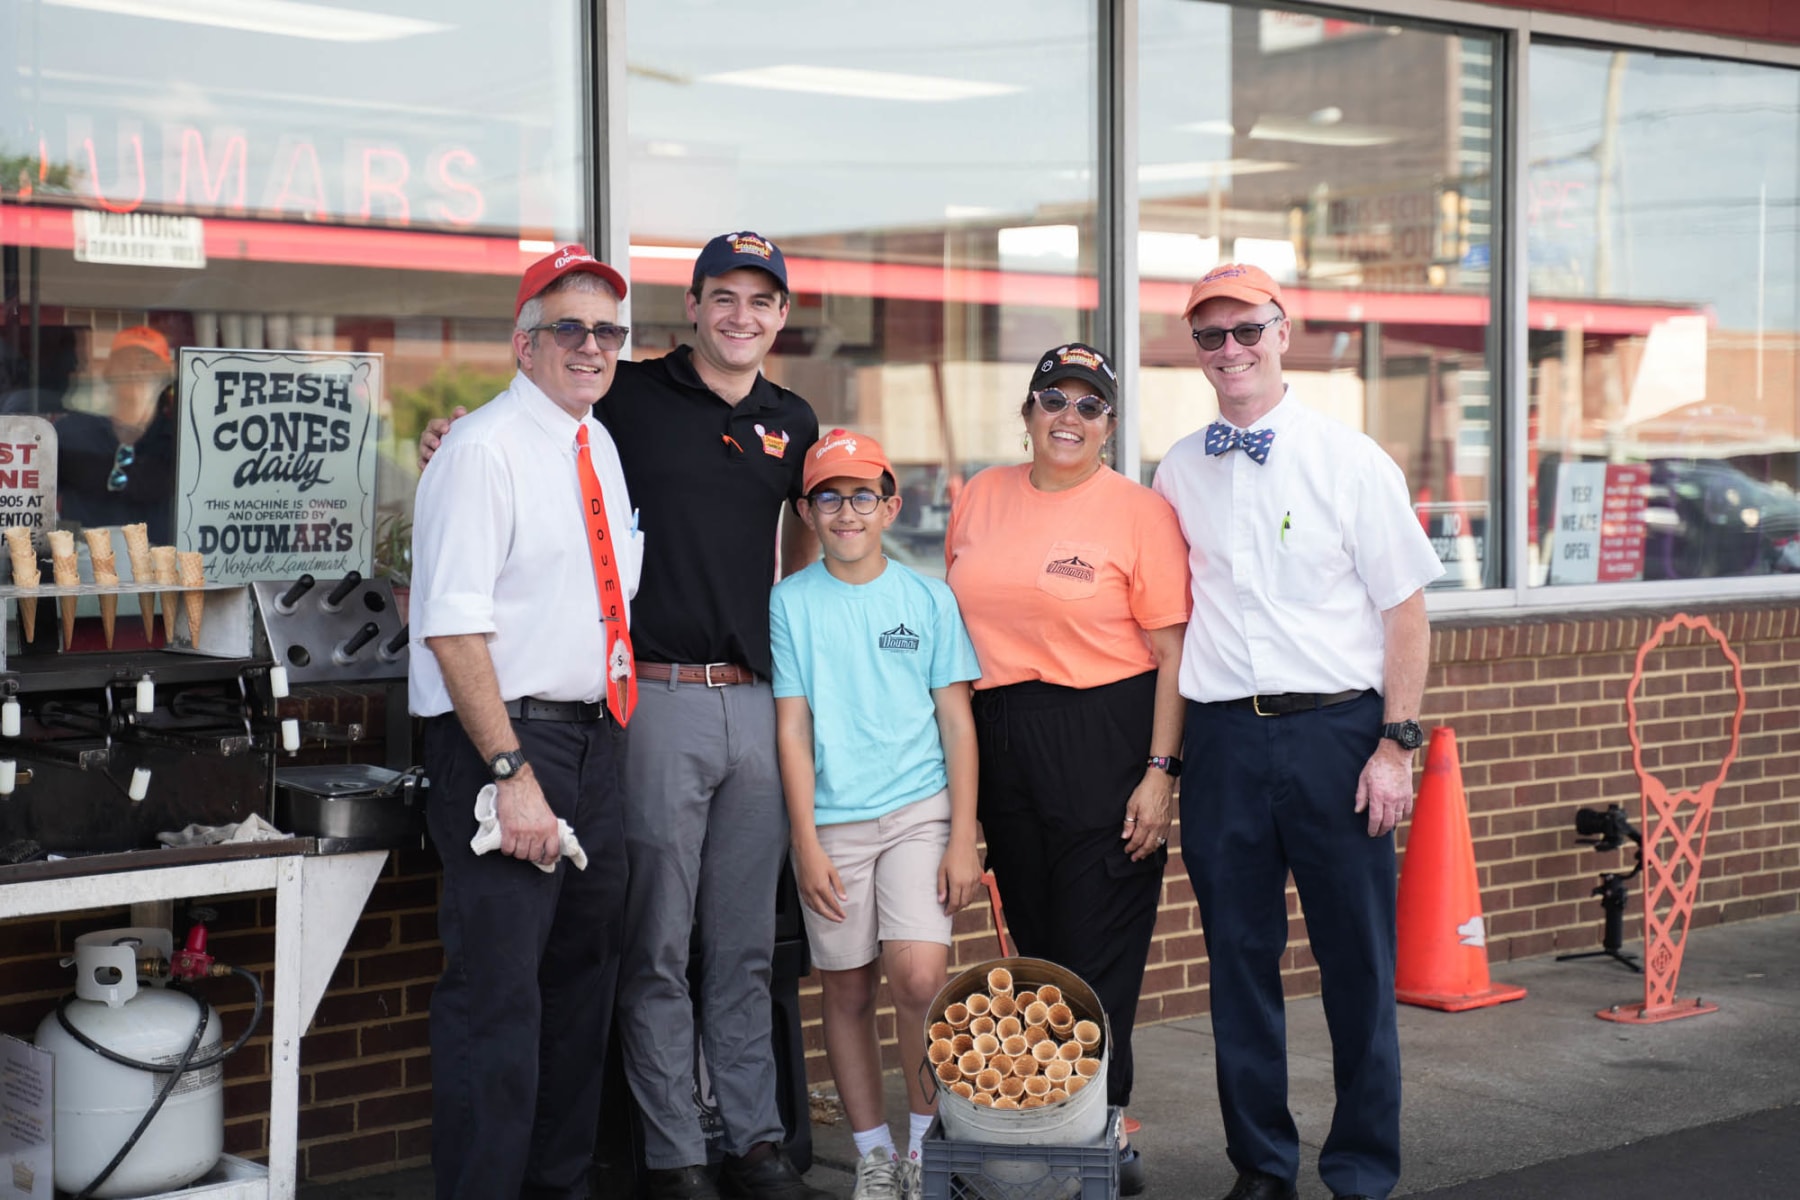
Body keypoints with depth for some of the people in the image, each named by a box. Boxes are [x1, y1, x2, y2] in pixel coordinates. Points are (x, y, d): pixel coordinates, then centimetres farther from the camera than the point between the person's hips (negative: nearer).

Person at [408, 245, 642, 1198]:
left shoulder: (599, 448, 14)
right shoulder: (483, 450, -12)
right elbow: (453, 626, -19)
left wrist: (608, 714, 17)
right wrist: (512, 774, -23)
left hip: (593, 741, 9)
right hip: (502, 738, -9)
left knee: (583, 979, 17)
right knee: (497, 996, -9)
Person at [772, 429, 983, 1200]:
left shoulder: (927, 598, 4)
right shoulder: (791, 602, 3)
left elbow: (957, 721, 5)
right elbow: (791, 726, 2)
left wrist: (964, 838, -1)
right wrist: (806, 840, -4)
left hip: (920, 811, -1)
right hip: (832, 819, 1)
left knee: (919, 975, -16)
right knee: (847, 991, 5)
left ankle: (927, 1138, 4)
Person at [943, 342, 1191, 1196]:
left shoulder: (1139, 511, -4)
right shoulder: (980, 499, 10)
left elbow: (1173, 650, -6)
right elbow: (958, 622, 17)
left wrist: (1160, 772, -11)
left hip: (1105, 740, -5)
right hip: (1000, 739, 5)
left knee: (1100, 949, -2)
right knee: (1035, 943, 11)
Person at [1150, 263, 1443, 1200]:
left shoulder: (1349, 461, 0)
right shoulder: (1176, 473, 10)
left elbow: (1405, 607, 0)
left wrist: (1396, 743, -7)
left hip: (1334, 733, -3)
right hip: (1222, 737, 3)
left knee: (1355, 962, 1)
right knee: (1239, 957, 8)